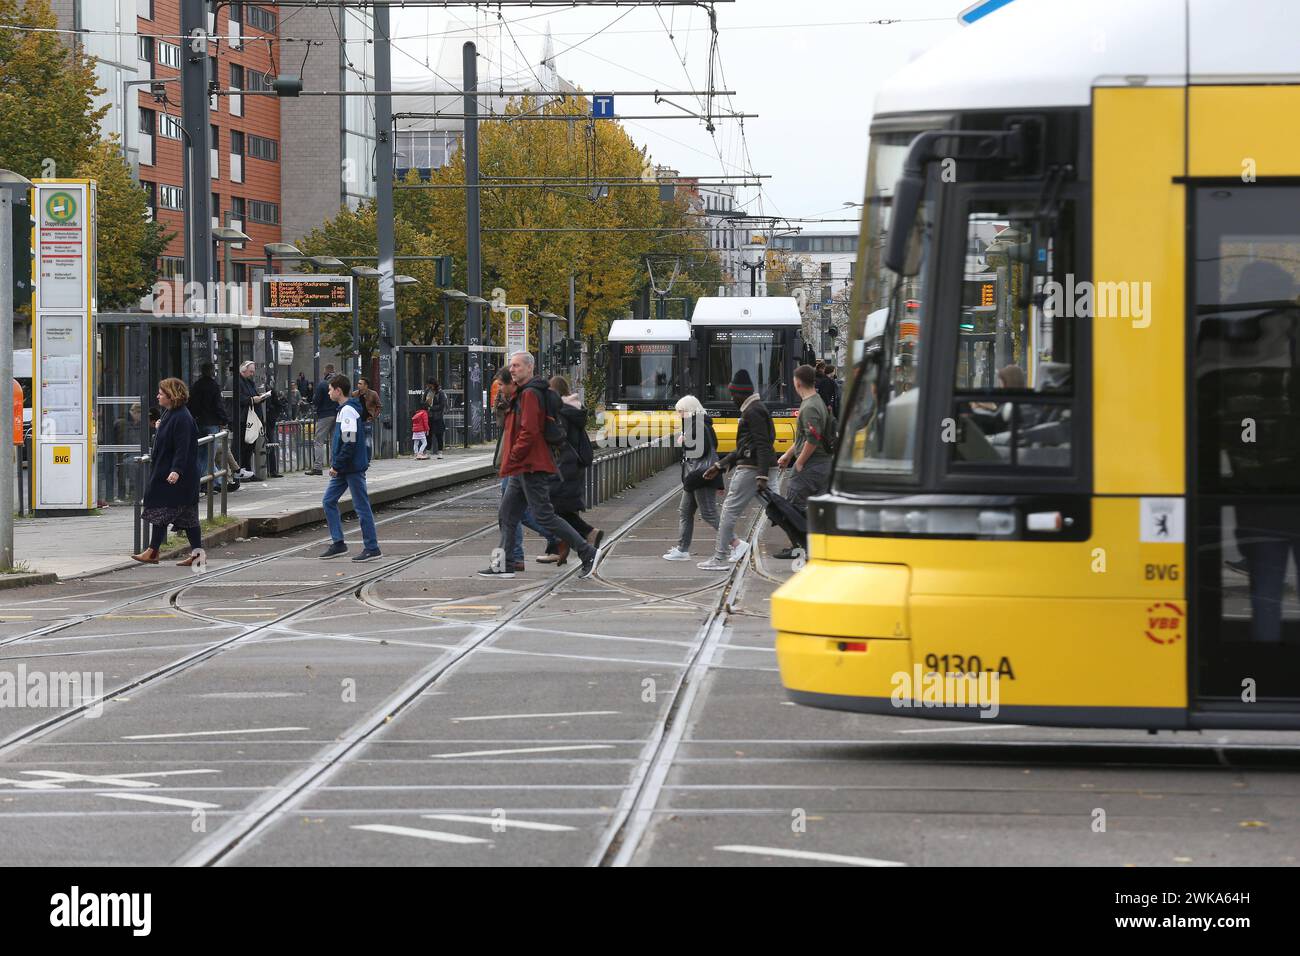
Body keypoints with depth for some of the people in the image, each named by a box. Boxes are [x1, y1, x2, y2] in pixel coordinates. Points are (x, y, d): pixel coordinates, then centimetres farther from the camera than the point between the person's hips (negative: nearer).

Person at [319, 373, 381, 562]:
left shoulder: (348, 411, -16)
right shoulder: (343, 409, 15)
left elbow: (350, 442, -23)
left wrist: (337, 465, -19)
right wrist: (336, 465, 17)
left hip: (353, 468, -10)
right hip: (343, 469, 10)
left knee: (361, 506, -4)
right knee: (328, 501, 10)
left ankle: (372, 548, 1)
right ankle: (338, 543, 12)